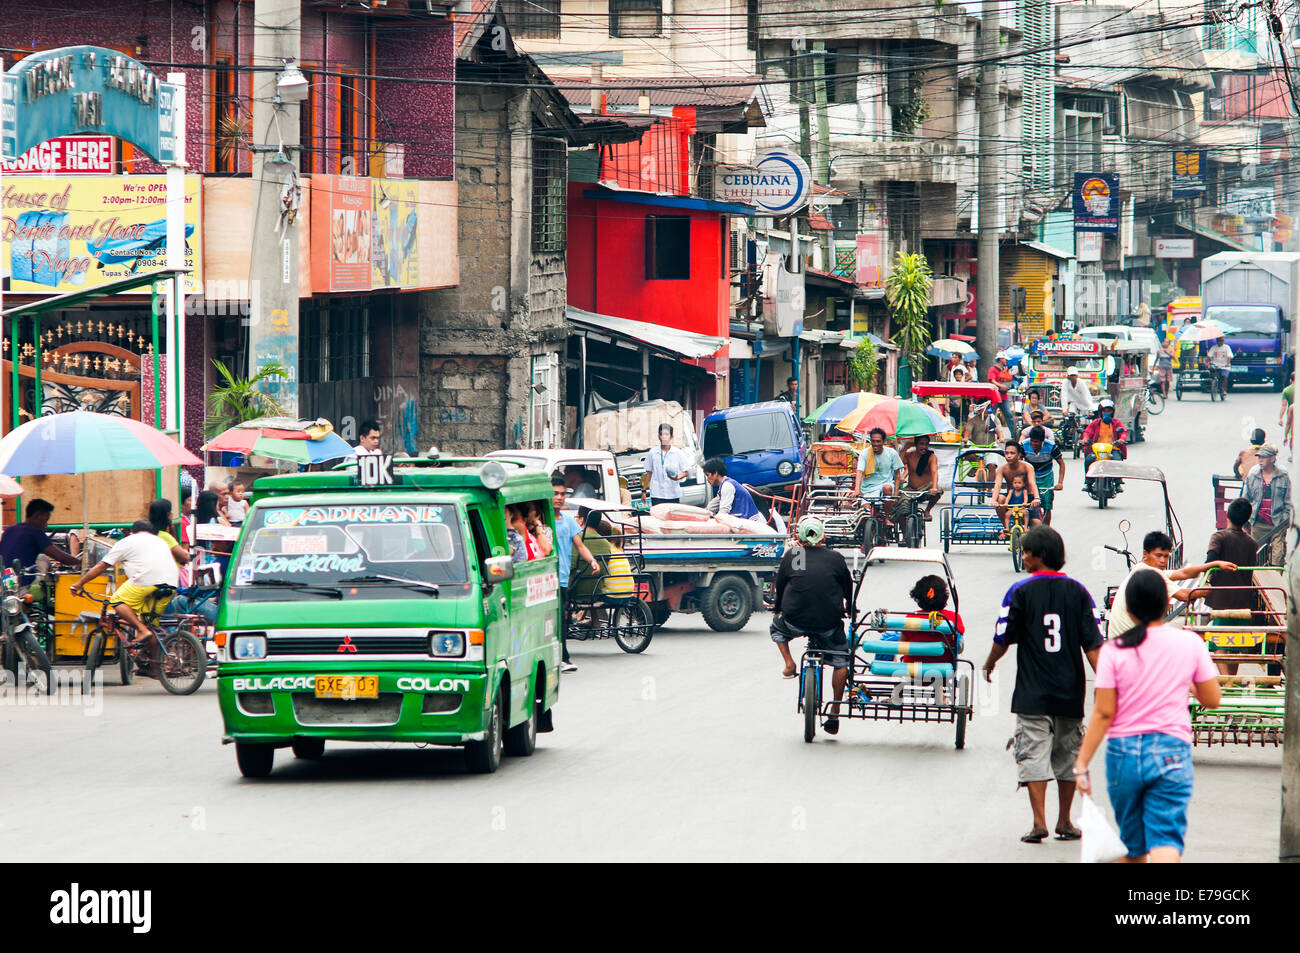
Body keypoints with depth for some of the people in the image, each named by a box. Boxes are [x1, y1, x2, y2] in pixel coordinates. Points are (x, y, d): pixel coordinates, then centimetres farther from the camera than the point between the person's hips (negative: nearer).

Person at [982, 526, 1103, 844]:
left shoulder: (1021, 591, -6)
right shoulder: (1077, 592, 3)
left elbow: (1003, 639, -2)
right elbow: (1093, 642, -1)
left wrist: (989, 665, 18)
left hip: (1033, 693, -3)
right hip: (1071, 692, 3)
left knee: (1033, 753, -3)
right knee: (1067, 754, 14)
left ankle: (1039, 821, -14)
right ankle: (1065, 822, 21)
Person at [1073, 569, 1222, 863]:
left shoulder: (1114, 650, -4)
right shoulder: (1189, 643, -1)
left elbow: (1103, 712, -6)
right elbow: (1212, 699, 6)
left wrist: (1082, 763, -1)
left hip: (1124, 751, 1)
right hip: (1172, 750, -1)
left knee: (1132, 843, 15)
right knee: (1166, 838, -9)